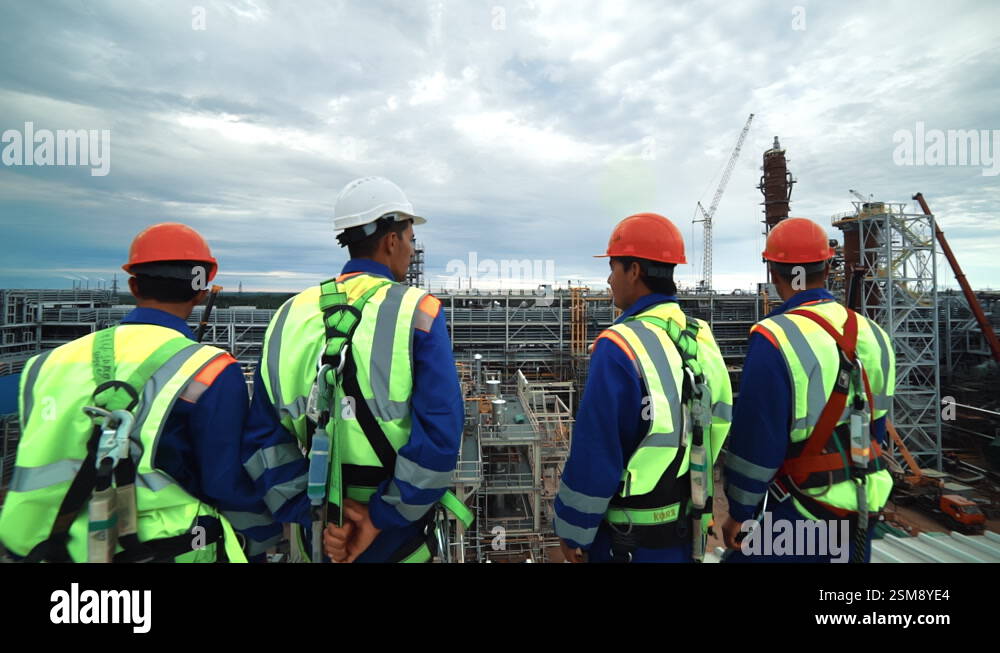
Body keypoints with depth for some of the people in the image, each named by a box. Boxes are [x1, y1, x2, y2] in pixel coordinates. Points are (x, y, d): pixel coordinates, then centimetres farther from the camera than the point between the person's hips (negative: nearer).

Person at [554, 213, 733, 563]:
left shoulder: (619, 347, -24)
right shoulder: (702, 337, -2)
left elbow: (594, 458, -21)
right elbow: (718, 432, 6)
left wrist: (572, 532, -7)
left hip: (632, 541, -6)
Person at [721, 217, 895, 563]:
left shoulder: (774, 339, -21)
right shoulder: (872, 334, 1)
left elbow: (756, 440, -19)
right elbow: (876, 428, 10)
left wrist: (739, 513, -7)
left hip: (800, 511, -7)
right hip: (863, 511, 7)